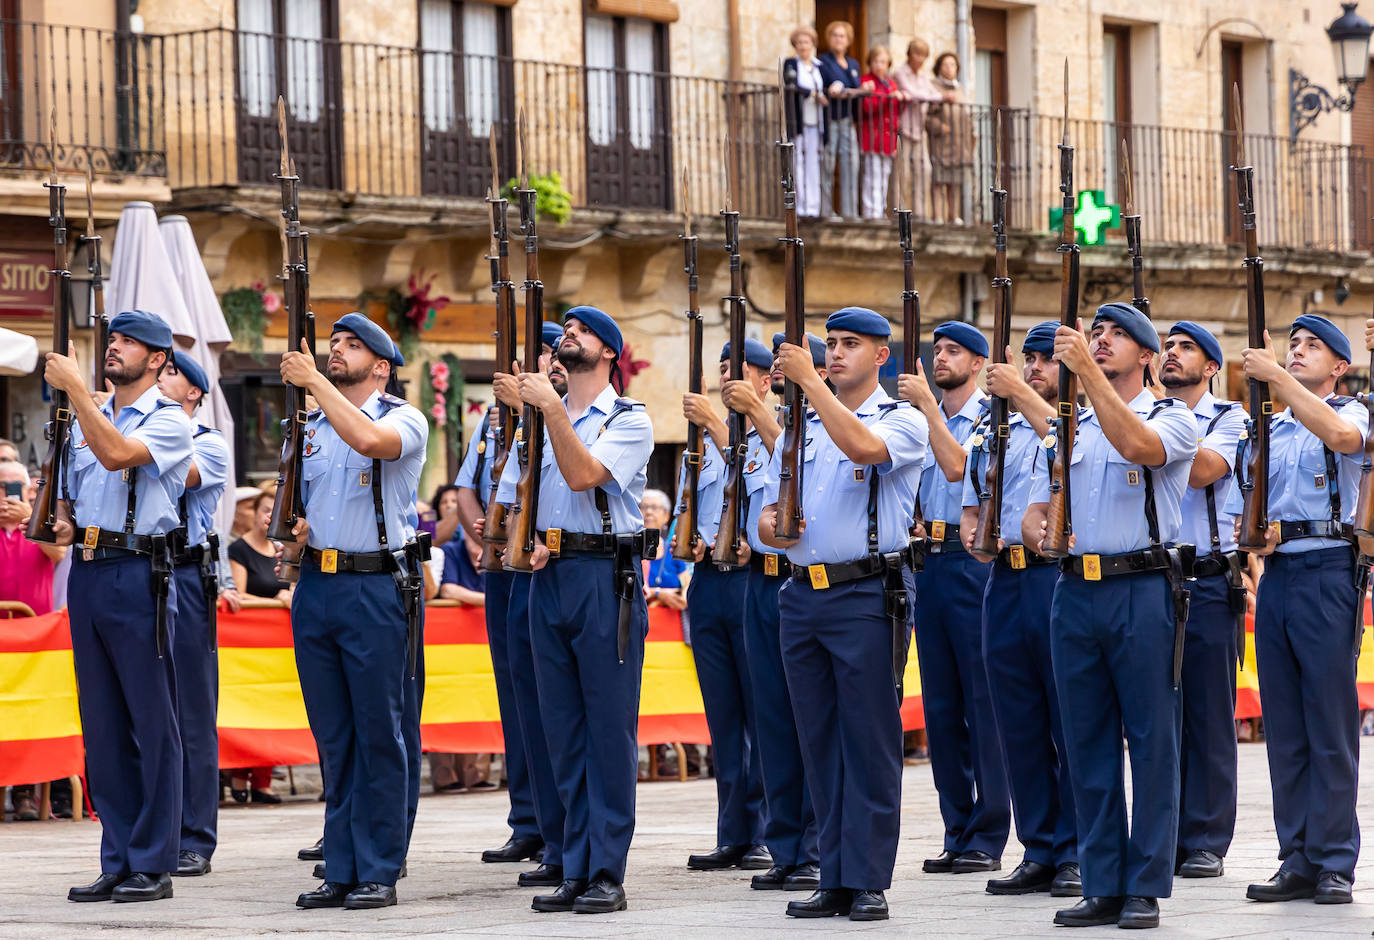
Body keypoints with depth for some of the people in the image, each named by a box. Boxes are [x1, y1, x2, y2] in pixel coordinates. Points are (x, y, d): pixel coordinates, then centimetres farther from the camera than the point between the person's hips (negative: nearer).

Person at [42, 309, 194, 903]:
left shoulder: (169, 420, -3)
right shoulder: (87, 420, 18)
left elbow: (116, 454, -21)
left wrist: (74, 387, -18)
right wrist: (62, 523, 4)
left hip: (139, 574, -7)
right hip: (87, 573, 7)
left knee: (152, 722, -4)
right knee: (103, 726, 8)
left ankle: (153, 864, -1)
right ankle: (117, 862, 13)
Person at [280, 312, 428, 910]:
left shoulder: (405, 420, -2)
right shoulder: (308, 427, 16)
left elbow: (368, 438, -25)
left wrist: (314, 381, -18)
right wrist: (289, 528, 2)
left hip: (375, 588, -6)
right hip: (315, 586, 6)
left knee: (378, 735, -3)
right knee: (331, 737, 7)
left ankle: (379, 872, 1)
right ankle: (340, 871, 12)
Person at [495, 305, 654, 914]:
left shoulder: (629, 420, -1)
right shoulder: (537, 420, 17)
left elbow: (582, 474, -17)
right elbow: (511, 497, 18)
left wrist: (553, 407, -19)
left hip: (607, 574, -6)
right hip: (548, 574, 6)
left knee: (609, 725, -5)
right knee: (563, 727, 7)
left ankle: (608, 873, -4)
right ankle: (575, 870, 10)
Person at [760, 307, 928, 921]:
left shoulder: (902, 420, 0)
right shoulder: (800, 428, 18)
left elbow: (862, 446, -23)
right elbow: (769, 511, 19)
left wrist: (809, 380, -22)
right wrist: (770, 526, -5)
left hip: (868, 594, -6)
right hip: (803, 592, 6)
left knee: (870, 741, -5)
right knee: (819, 743, 7)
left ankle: (869, 880, -3)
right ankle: (834, 879, 11)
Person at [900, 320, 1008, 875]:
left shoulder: (991, 417, -3)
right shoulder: (924, 419, 17)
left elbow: (957, 466, -19)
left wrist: (927, 405, -18)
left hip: (974, 559, -7)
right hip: (930, 560, 7)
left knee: (983, 701, -6)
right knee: (941, 703, 7)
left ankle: (987, 837, -3)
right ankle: (957, 833, 13)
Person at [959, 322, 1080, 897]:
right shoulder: (992, 433, 19)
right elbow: (971, 507, 24)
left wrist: (1021, 393, -20)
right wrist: (972, 534, 2)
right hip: (1004, 580, 6)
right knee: (1018, 722, 7)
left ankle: (1076, 853, 0)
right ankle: (1039, 852, 13)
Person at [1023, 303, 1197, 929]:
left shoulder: (1172, 418, 2)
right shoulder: (1067, 427, 18)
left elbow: (1135, 443, -21)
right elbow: (1035, 512, 17)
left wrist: (1088, 370, -25)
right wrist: (1038, 530, -6)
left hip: (1142, 589, -5)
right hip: (1075, 590, 5)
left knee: (1151, 741, -3)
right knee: (1087, 742, 6)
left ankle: (1145, 888, 1)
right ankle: (1101, 887, 11)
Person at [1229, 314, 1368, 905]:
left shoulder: (1350, 413, 4)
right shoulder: (1266, 430, 19)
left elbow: (1340, 435, -22)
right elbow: (1239, 509, 21)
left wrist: (1277, 377, -24)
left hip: (1329, 573, -6)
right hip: (1275, 572, 6)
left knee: (1331, 725, -5)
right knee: (1284, 729, 6)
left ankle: (1334, 863, -2)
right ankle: (1297, 861, 10)